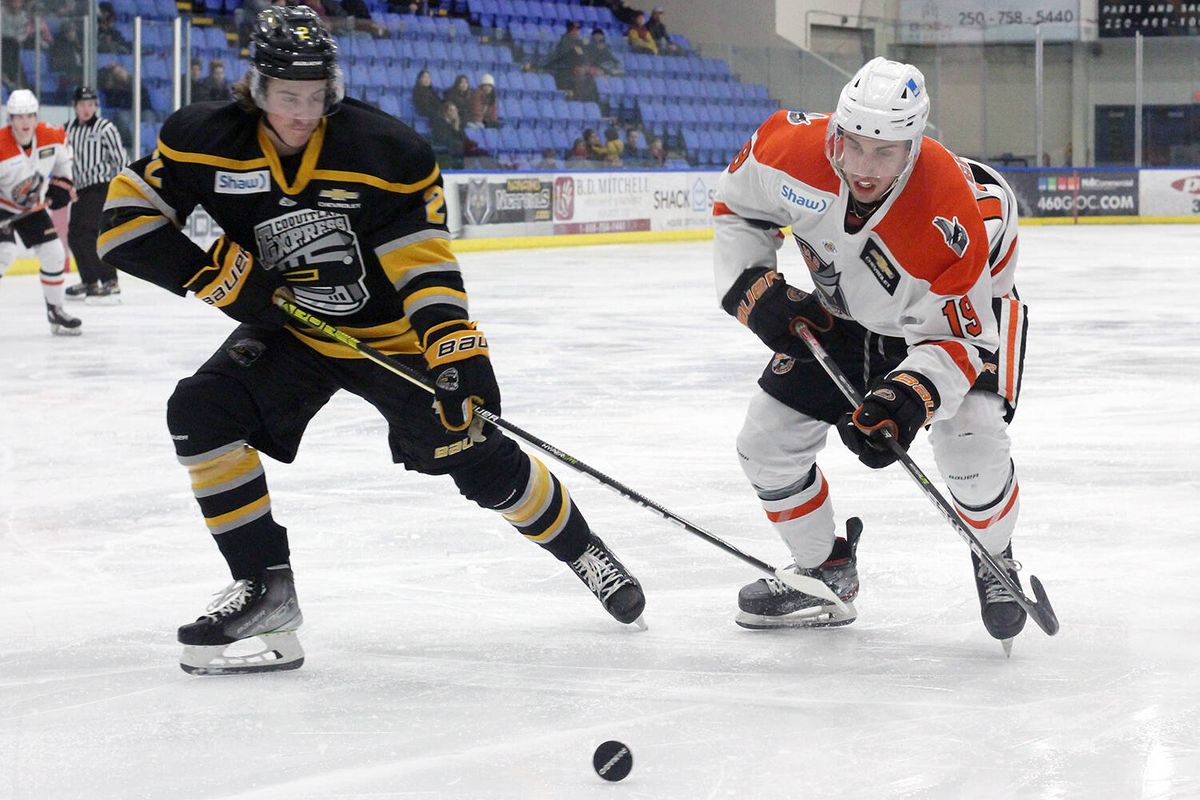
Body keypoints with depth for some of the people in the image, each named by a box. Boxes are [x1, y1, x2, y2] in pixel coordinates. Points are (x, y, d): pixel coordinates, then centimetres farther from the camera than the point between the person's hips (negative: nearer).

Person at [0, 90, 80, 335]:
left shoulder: (52, 137, -14)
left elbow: (62, 154, 12)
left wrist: (63, 181, 4)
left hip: (33, 207, 5)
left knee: (54, 255, 3)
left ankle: (55, 312, 18)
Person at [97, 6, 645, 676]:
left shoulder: (386, 151, -22)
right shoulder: (207, 141, -16)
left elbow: (424, 262, -22)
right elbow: (126, 215, -11)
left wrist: (459, 351, -33)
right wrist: (215, 273, -21)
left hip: (392, 336, -2)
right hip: (286, 329, 2)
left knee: (479, 457, -4)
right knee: (203, 413, -21)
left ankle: (583, 551, 24)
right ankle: (266, 589, -13)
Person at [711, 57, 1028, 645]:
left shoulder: (946, 221, -41)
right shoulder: (794, 151, -31)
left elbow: (958, 337, -30)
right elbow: (736, 203, -7)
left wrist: (908, 398, -45)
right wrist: (755, 290, -18)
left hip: (965, 303, -5)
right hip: (846, 306, 5)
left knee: (971, 446, -26)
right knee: (767, 444, 1)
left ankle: (995, 561, 6)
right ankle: (826, 574, 26)